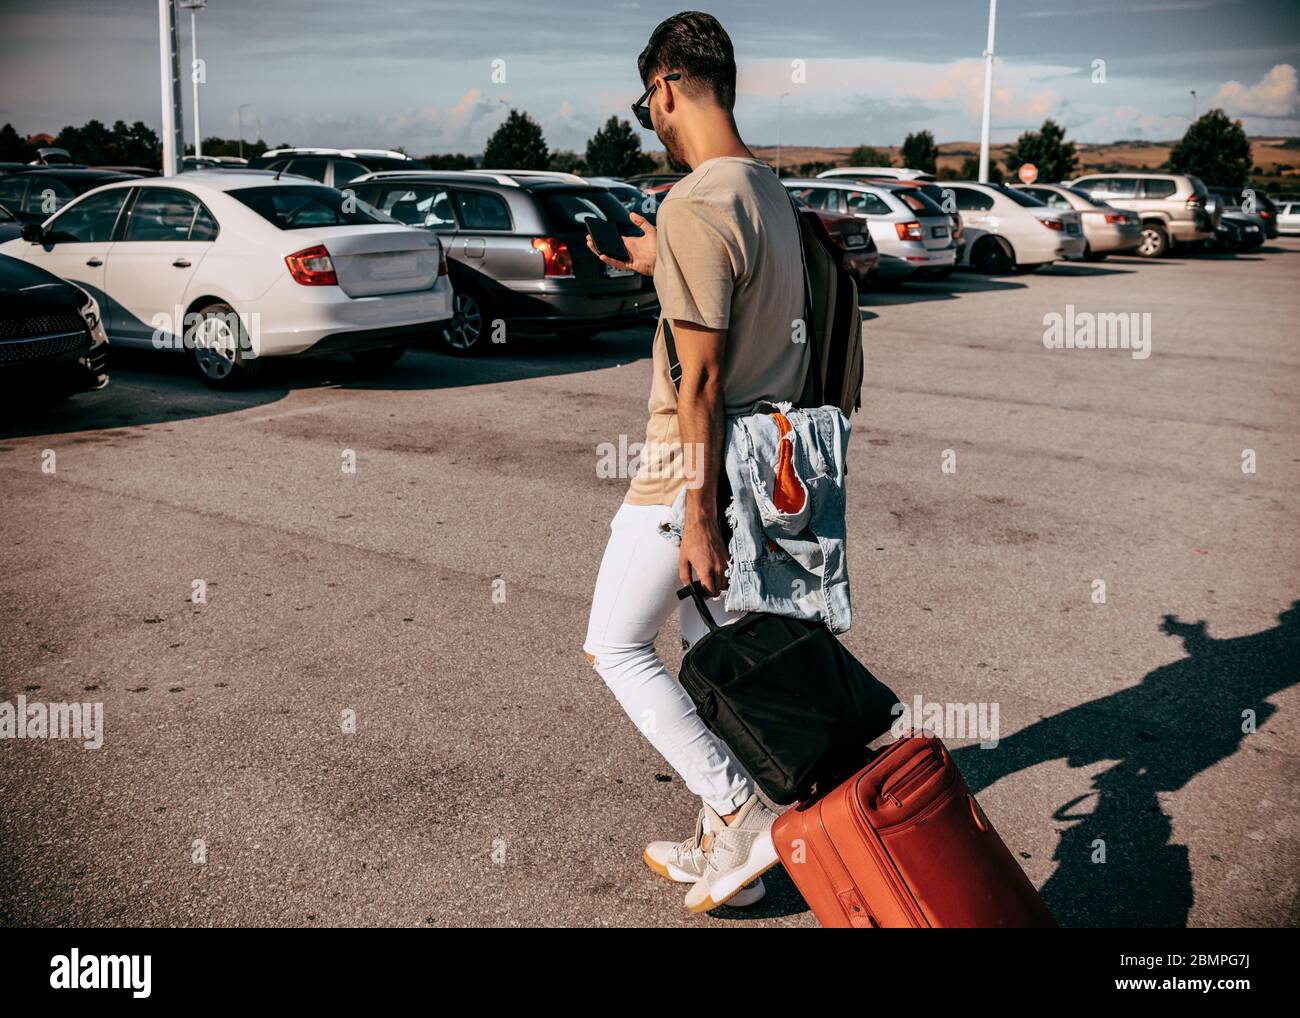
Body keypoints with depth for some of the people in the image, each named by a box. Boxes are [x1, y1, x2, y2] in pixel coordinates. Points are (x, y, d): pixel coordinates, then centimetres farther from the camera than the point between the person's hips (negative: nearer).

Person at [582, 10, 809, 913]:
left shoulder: (695, 206, -20)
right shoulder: (771, 192, 9)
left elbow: (701, 378, -23)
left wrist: (700, 518, -20)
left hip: (693, 473, -9)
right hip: (760, 463, 9)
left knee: (617, 646, 7)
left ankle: (741, 813, 4)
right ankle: (726, 854, 28)